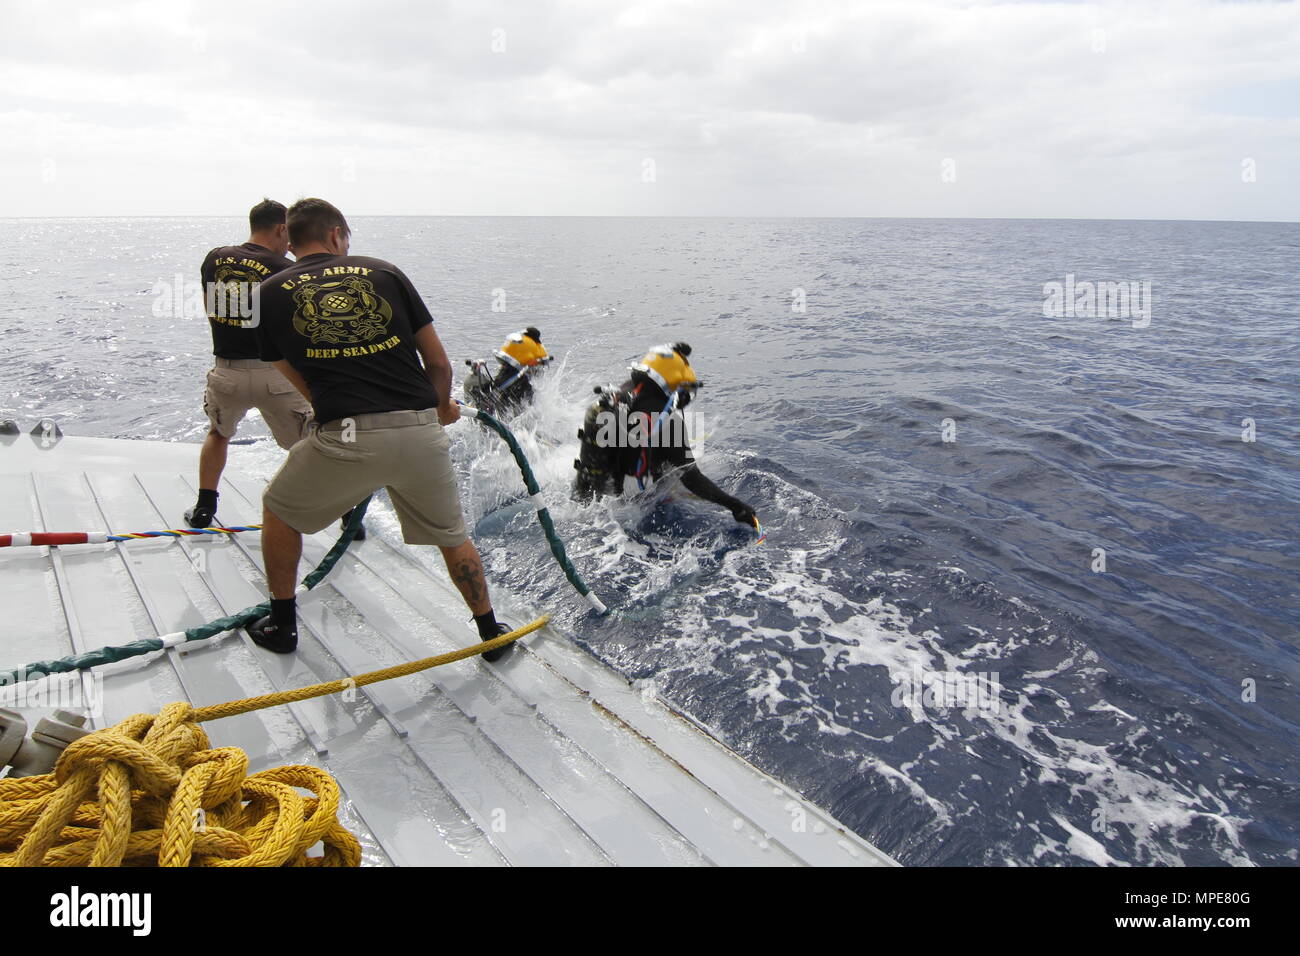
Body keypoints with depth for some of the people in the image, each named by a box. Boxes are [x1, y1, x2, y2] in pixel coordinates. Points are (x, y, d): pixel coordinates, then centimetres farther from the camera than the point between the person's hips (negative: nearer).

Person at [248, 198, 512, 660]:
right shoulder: (385, 272, 12)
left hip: (345, 437, -1)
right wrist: (442, 407, 30)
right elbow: (439, 364, 11)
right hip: (422, 434, 1)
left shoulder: (270, 293, 11)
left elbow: (303, 386, 14)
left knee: (278, 511, 28)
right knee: (452, 537, 22)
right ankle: (492, 633, 31)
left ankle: (282, 625, 37)